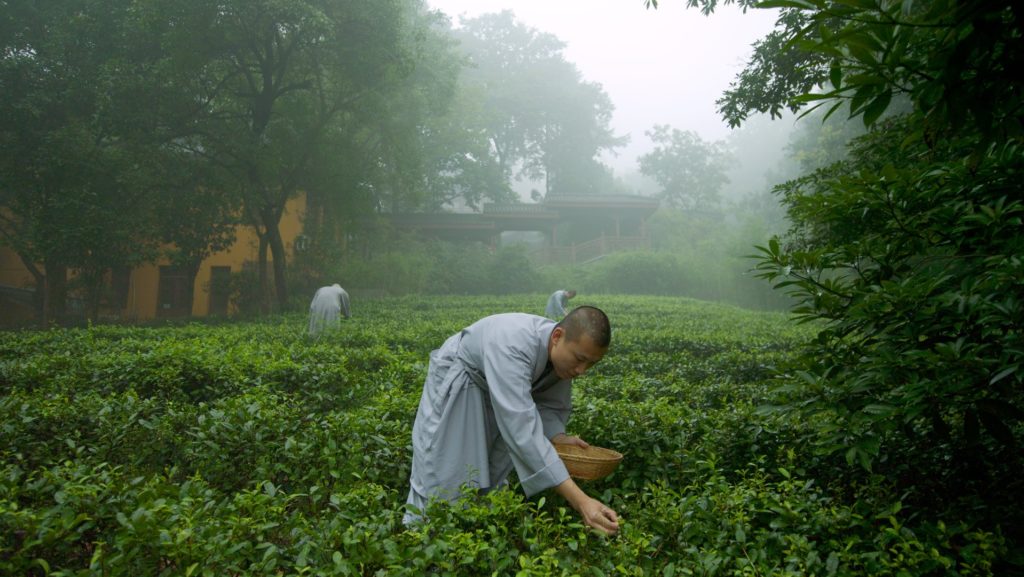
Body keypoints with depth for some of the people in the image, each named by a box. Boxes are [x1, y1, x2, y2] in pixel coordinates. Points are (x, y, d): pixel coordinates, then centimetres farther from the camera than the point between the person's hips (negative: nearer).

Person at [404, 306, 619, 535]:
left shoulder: (564, 353, -20)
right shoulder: (512, 346, -44)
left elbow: (552, 405, -2)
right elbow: (522, 431, -51)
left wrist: (558, 437, -25)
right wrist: (580, 501, -55)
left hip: (502, 390, 6)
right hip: (455, 386, -6)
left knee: (494, 474, 6)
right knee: (441, 475, -4)